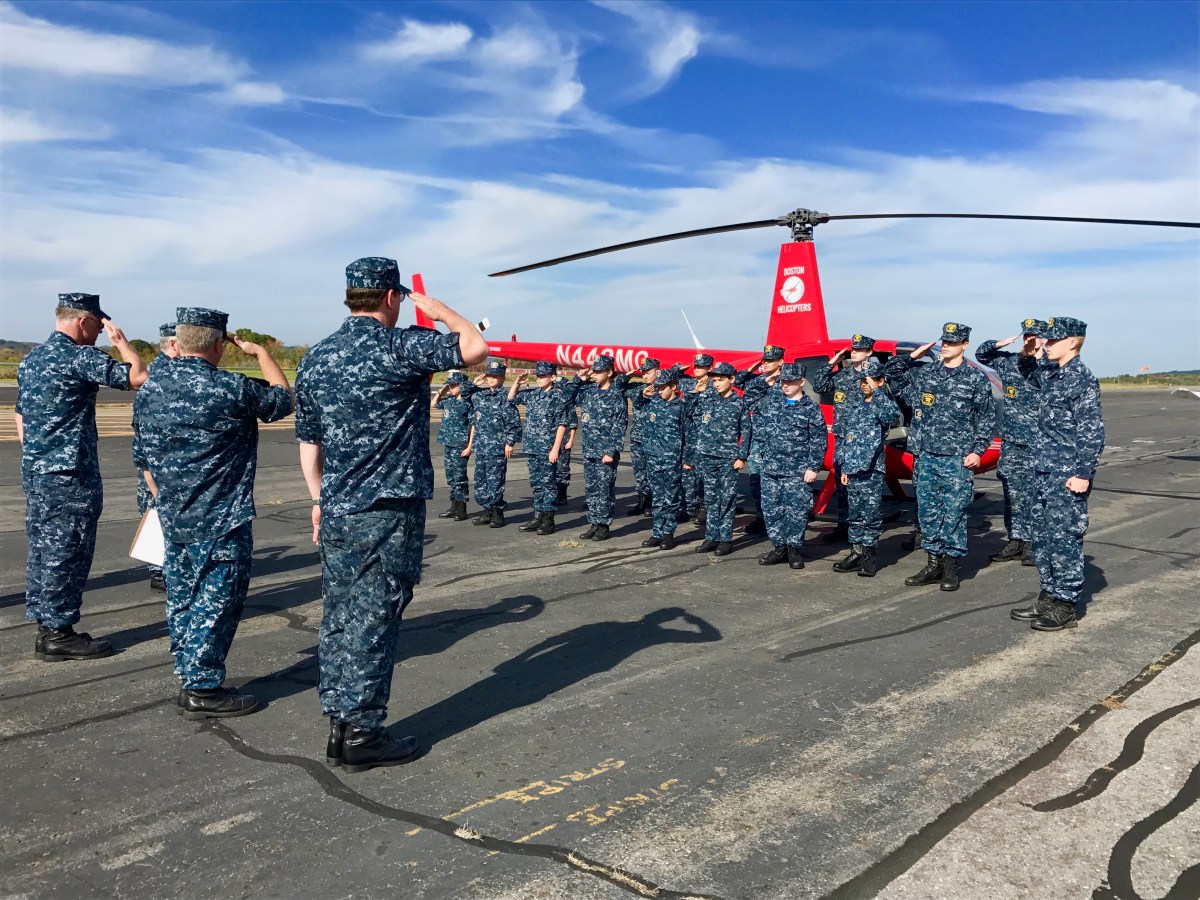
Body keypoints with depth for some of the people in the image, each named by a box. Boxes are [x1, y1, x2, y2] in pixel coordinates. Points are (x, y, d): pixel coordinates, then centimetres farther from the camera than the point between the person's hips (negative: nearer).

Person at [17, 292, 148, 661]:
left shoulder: (30, 358, 15)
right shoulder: (78, 357, -14)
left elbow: (20, 416, 19)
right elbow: (138, 377, -20)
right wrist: (121, 341, -5)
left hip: (35, 469, 9)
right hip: (71, 474, -9)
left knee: (43, 550, 13)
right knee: (67, 552, -2)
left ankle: (45, 626, 21)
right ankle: (58, 634, 4)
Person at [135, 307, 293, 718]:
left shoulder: (148, 389, 5)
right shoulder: (230, 389, -17)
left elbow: (145, 457, 13)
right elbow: (284, 399, 0)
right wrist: (260, 352, 10)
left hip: (173, 519, 7)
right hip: (222, 521, -7)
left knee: (182, 600, 16)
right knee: (215, 603, 1)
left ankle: (189, 678, 28)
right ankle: (203, 690, 8)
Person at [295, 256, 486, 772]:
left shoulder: (314, 360, 10)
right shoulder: (399, 347, -12)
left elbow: (307, 442, 13)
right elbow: (475, 348, -15)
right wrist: (439, 311, 3)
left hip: (336, 513, 7)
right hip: (389, 513, -7)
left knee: (340, 617, 13)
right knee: (373, 621, 1)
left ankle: (338, 728, 24)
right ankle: (360, 735, 10)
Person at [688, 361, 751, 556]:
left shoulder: (739, 403, 1)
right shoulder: (704, 398, 5)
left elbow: (746, 432, 2)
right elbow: (689, 416, 12)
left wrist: (742, 456, -4)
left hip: (728, 458, -2)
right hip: (706, 456, 3)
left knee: (727, 499, 0)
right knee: (710, 498, 8)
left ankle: (725, 539, 5)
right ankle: (711, 537, 15)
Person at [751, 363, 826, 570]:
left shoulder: (811, 409, -2)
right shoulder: (769, 400, 8)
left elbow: (819, 442, -4)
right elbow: (757, 419, 22)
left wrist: (813, 467, -10)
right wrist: (763, 442, 11)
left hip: (798, 472, -4)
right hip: (770, 468, 4)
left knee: (797, 511, -2)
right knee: (771, 509, 8)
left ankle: (795, 549, 12)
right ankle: (779, 547, 20)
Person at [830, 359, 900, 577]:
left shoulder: (884, 404, -1)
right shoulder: (854, 408, 16)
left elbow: (892, 414, -28)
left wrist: (877, 390, -20)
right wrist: (844, 467, 13)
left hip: (872, 470, -6)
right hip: (852, 469, 6)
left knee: (871, 514, -1)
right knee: (855, 514, 10)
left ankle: (869, 554, 8)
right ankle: (856, 552, 17)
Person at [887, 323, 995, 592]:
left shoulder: (976, 379, -2)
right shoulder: (925, 374, 9)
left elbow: (986, 419, -1)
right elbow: (895, 372, 19)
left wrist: (977, 451, -9)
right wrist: (913, 356, 5)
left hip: (958, 459, -5)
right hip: (928, 456, 5)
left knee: (954, 513, -1)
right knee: (927, 510, 8)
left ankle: (951, 568, 9)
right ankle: (933, 564, 18)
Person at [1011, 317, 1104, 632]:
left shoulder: (1082, 379, -12)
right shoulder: (1050, 375, 11)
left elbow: (1092, 432, -15)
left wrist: (1083, 473, -19)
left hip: (1067, 475, -9)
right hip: (1044, 471, 9)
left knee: (1063, 538, -2)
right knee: (1041, 537, 13)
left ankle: (1067, 606, 7)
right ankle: (1049, 597, 23)